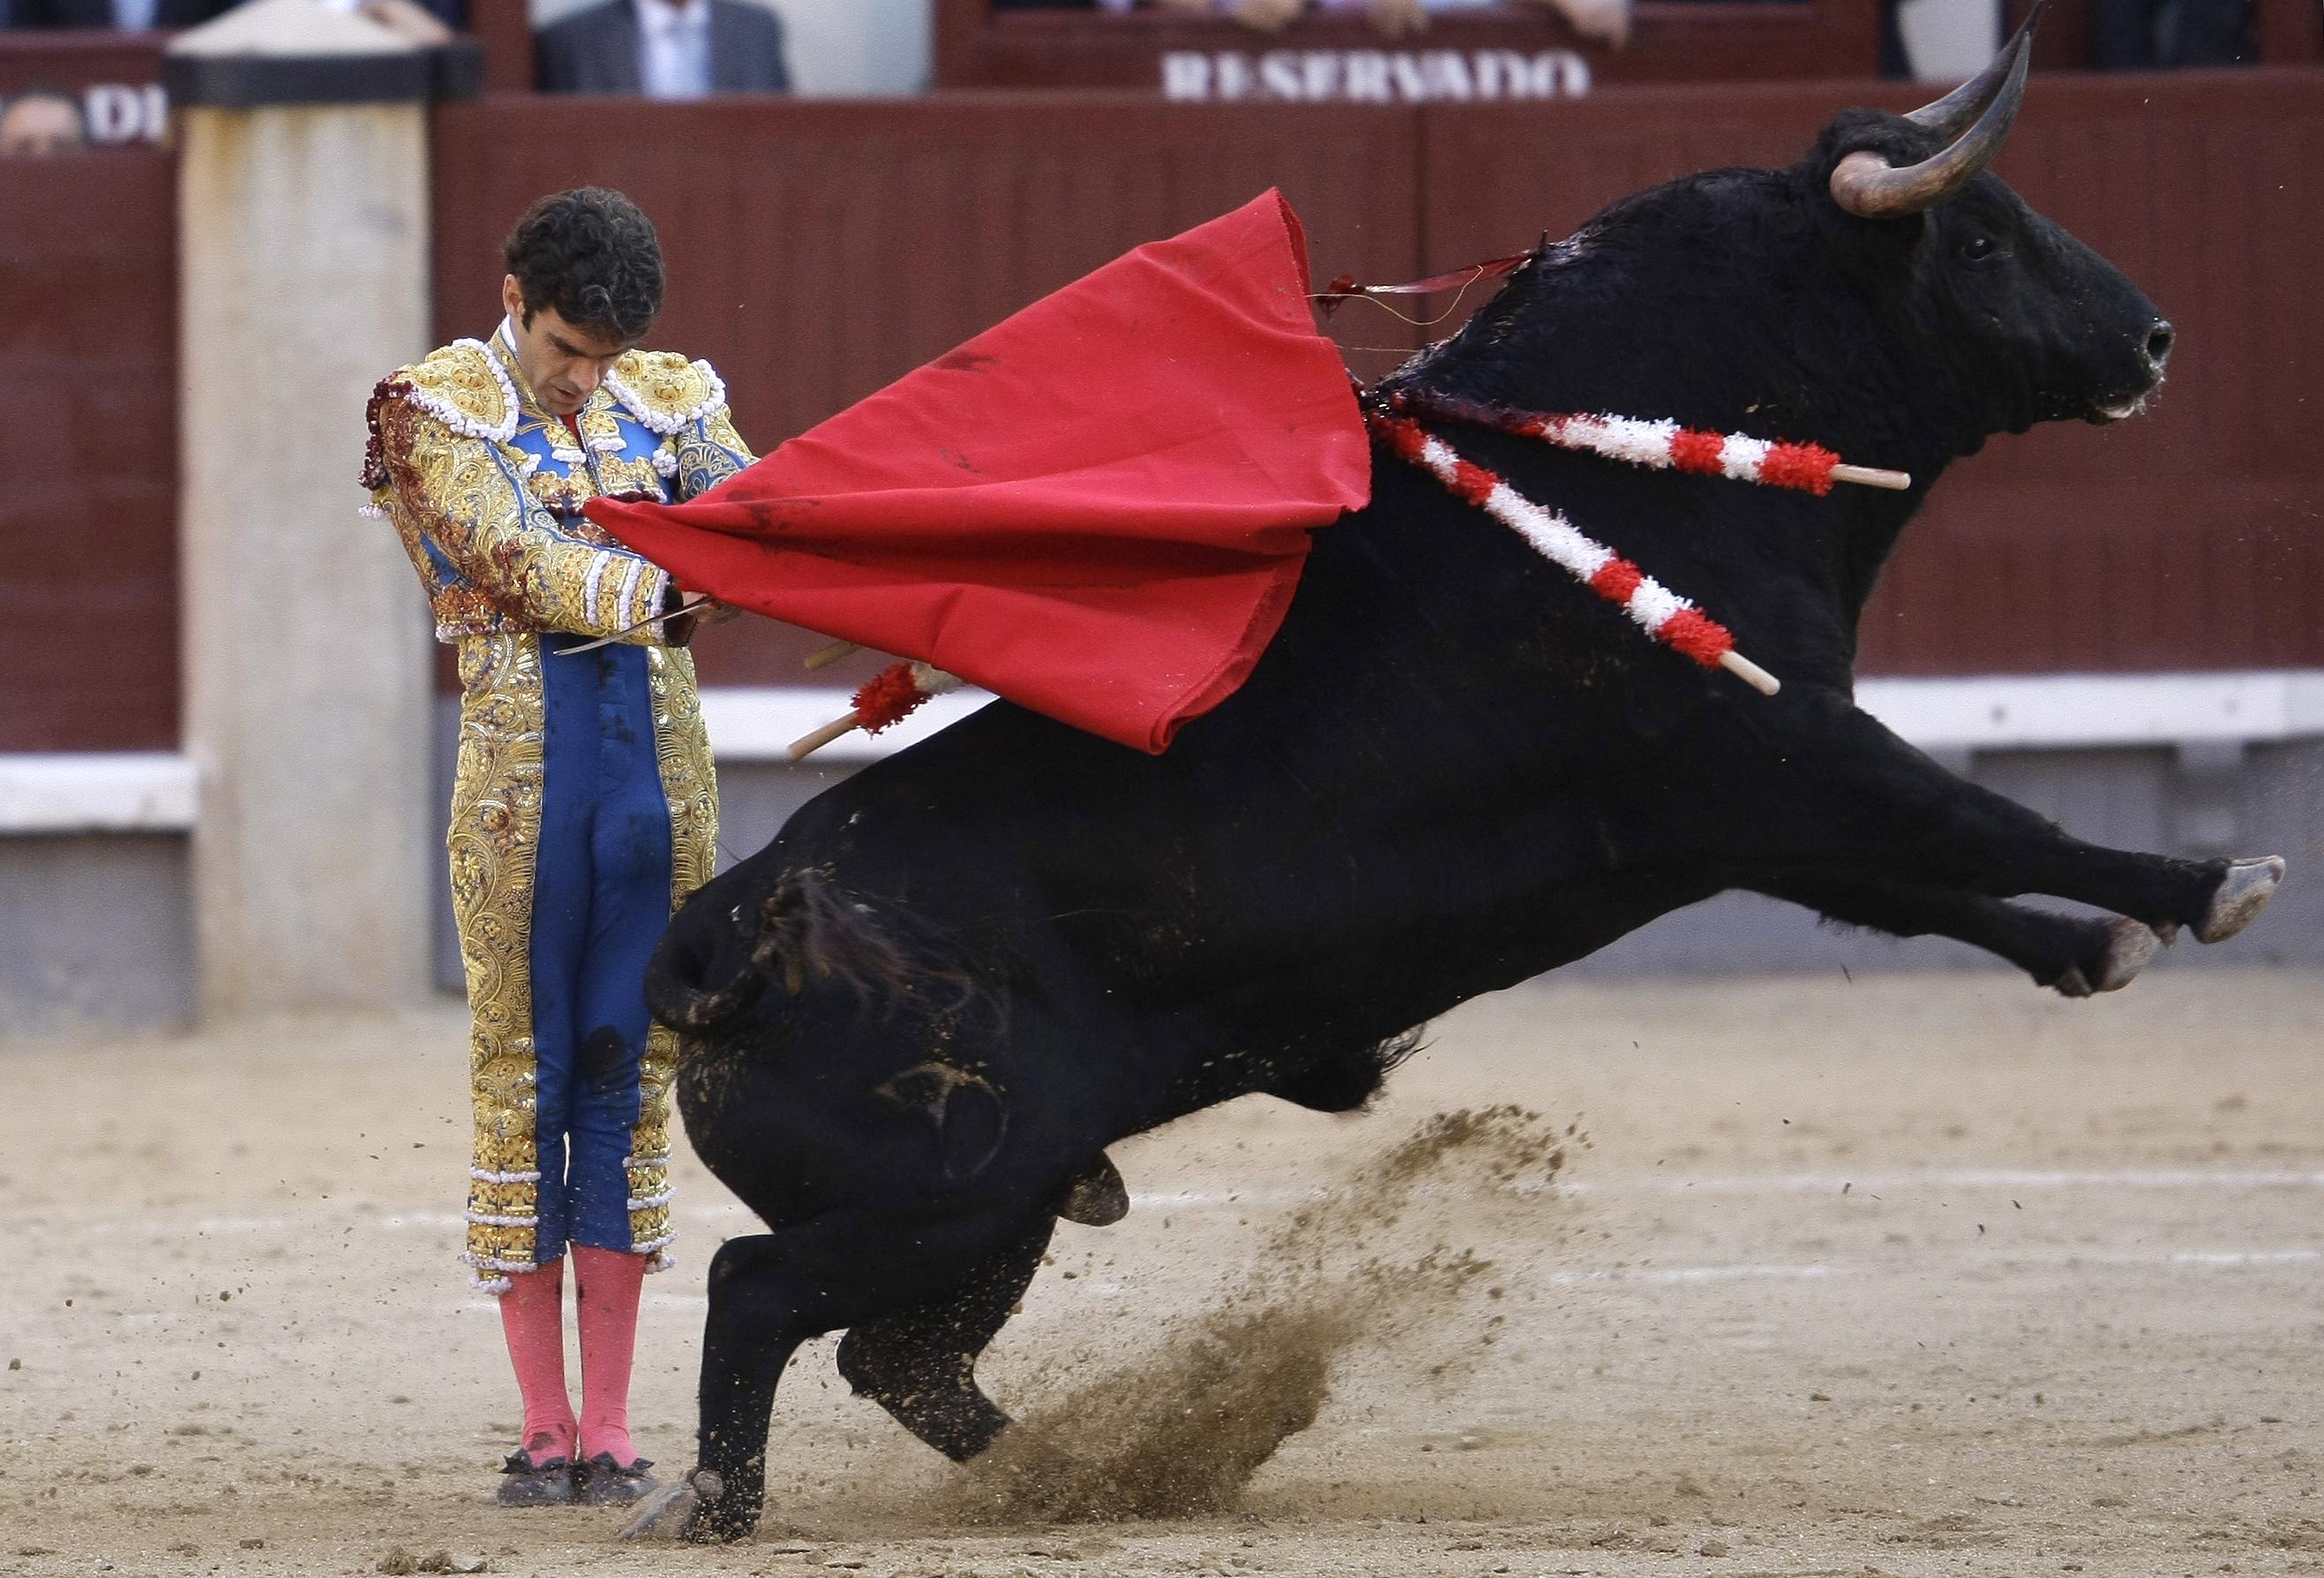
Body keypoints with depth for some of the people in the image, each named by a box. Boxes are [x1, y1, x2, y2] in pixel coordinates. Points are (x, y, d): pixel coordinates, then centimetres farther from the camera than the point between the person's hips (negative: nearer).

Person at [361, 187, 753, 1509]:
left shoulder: (670, 400, 12)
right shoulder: (439, 408, 1)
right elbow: (517, 561, -12)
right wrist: (663, 595, -20)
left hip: (660, 760, 3)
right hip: (523, 767, -3)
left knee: (631, 1077, 2)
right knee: (523, 1076, -1)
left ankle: (612, 1430, 5)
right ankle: (546, 1429, 4)